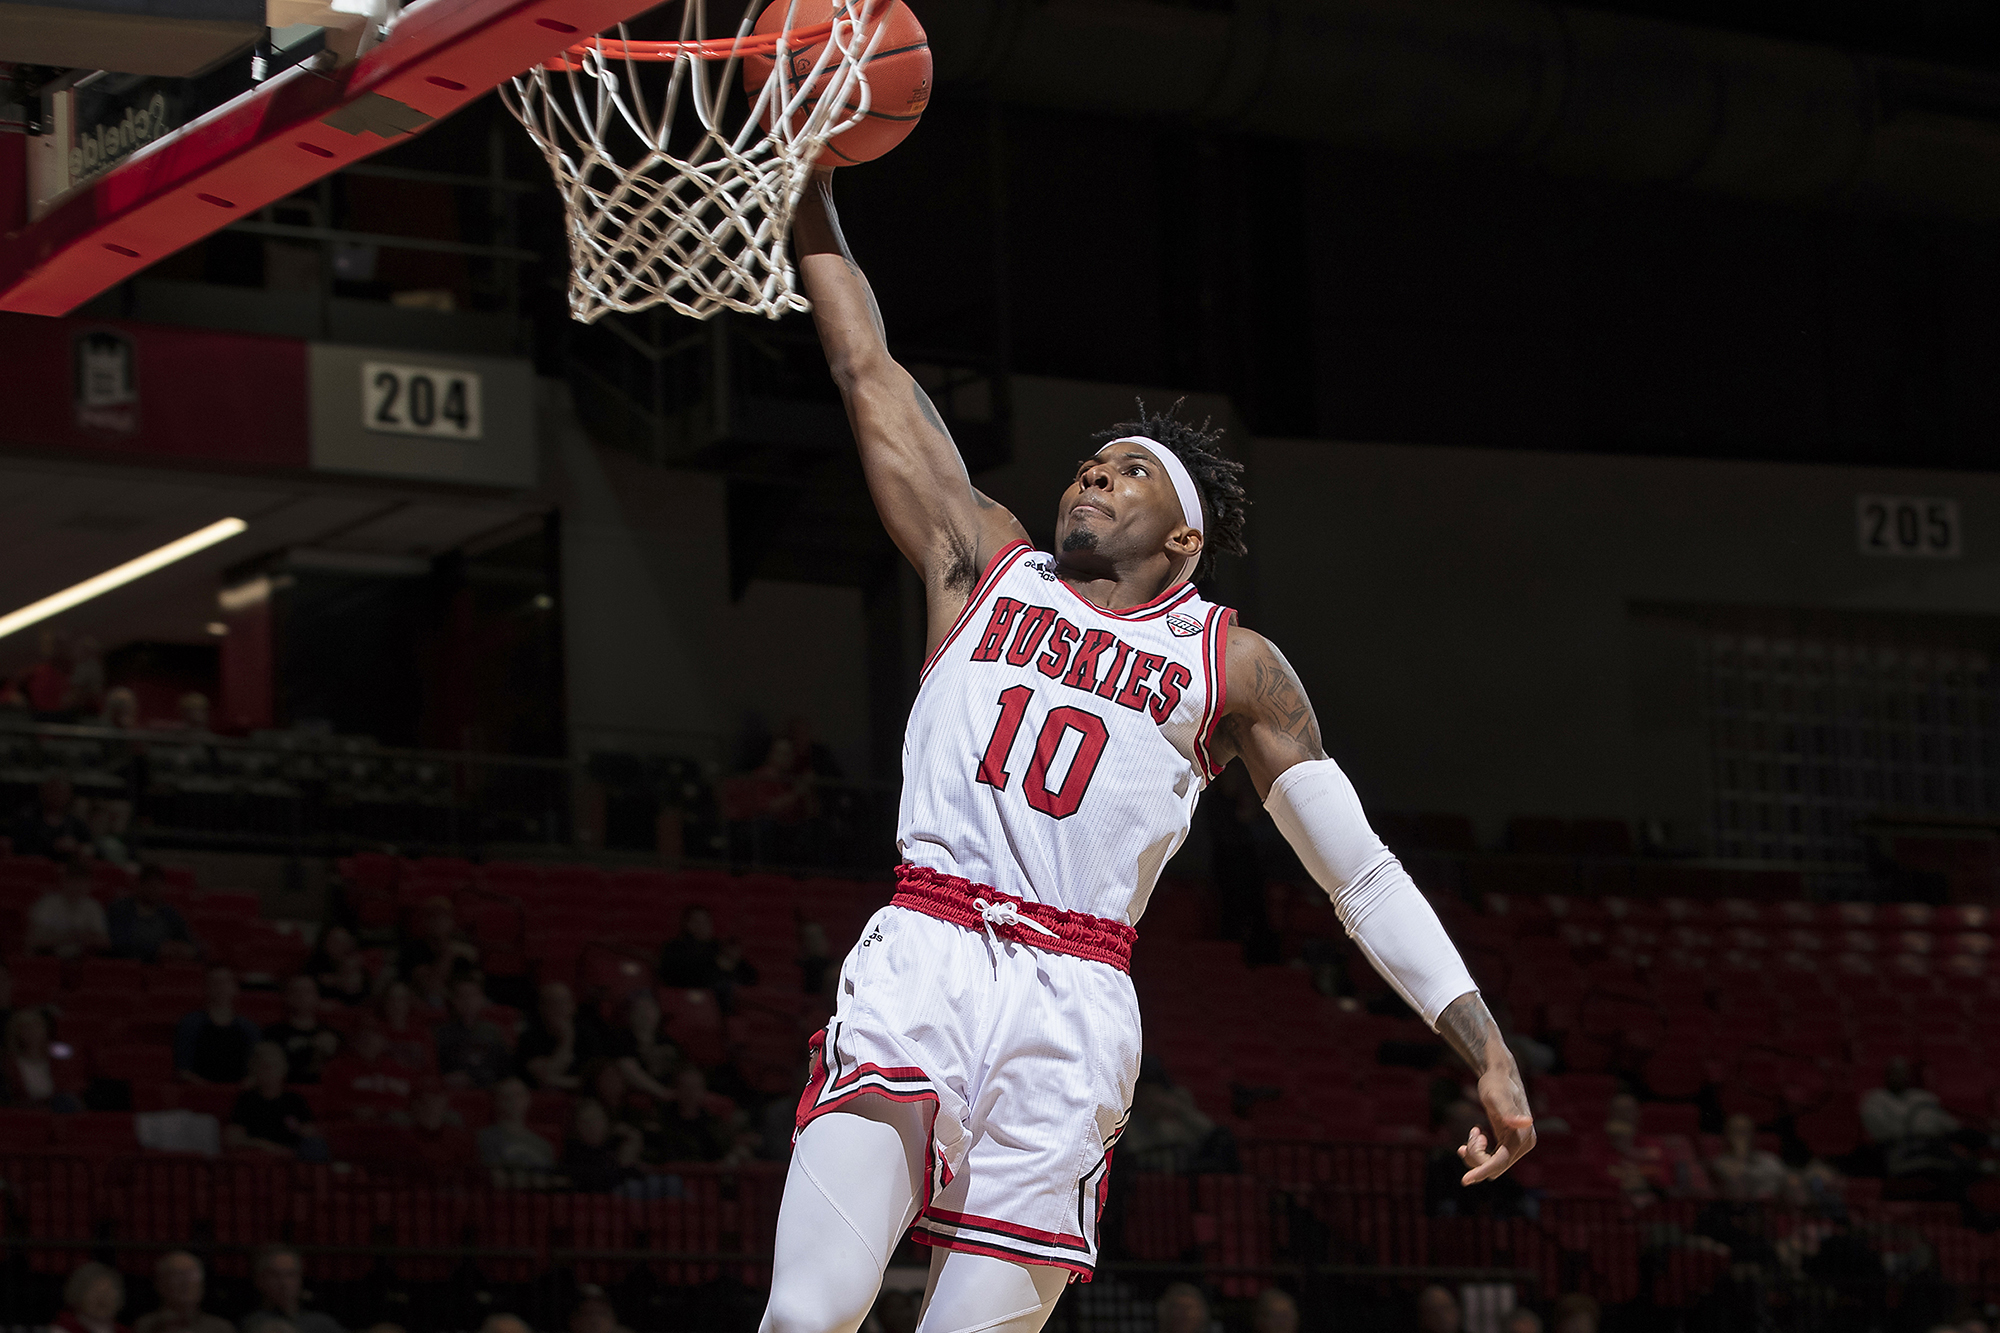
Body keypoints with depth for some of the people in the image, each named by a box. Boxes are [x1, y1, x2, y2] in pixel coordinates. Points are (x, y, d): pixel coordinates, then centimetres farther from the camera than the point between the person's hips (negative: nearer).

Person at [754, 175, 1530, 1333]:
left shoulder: (1232, 663, 15)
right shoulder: (985, 565, 19)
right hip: (922, 966, 0)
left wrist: (1489, 1053, 5)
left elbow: (1363, 873, 13)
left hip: (1072, 1010, 0)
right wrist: (812, 193, 13)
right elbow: (867, 371, 18)